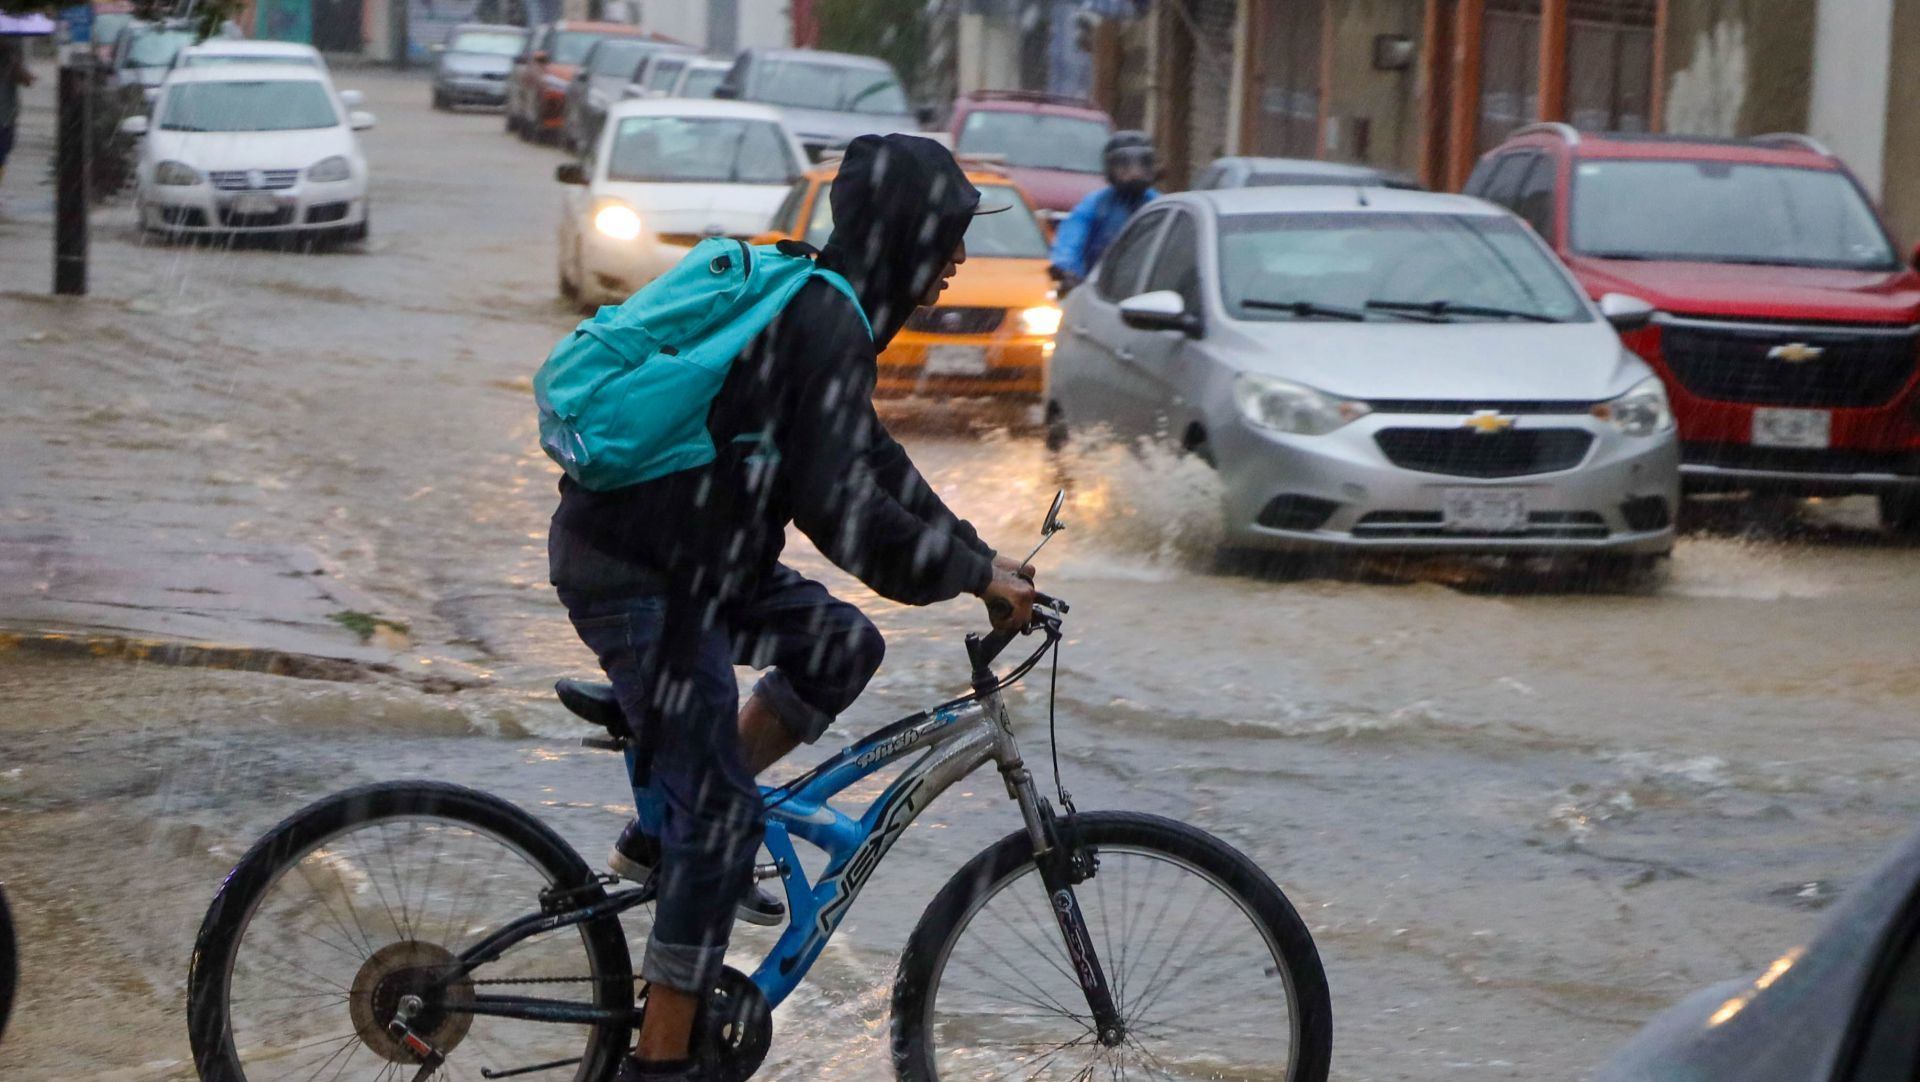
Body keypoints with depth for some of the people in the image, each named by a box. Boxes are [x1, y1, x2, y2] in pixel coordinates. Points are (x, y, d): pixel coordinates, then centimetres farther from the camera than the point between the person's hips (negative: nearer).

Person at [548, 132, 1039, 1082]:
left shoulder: (821, 308, 12)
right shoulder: (823, 327, -20)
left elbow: (869, 460, 19)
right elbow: (839, 507, -24)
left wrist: (977, 558, 14)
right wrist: (972, 575, -13)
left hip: (688, 549, 10)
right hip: (636, 574, -10)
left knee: (841, 647, 12)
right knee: (719, 811, -6)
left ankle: (663, 836, 14)